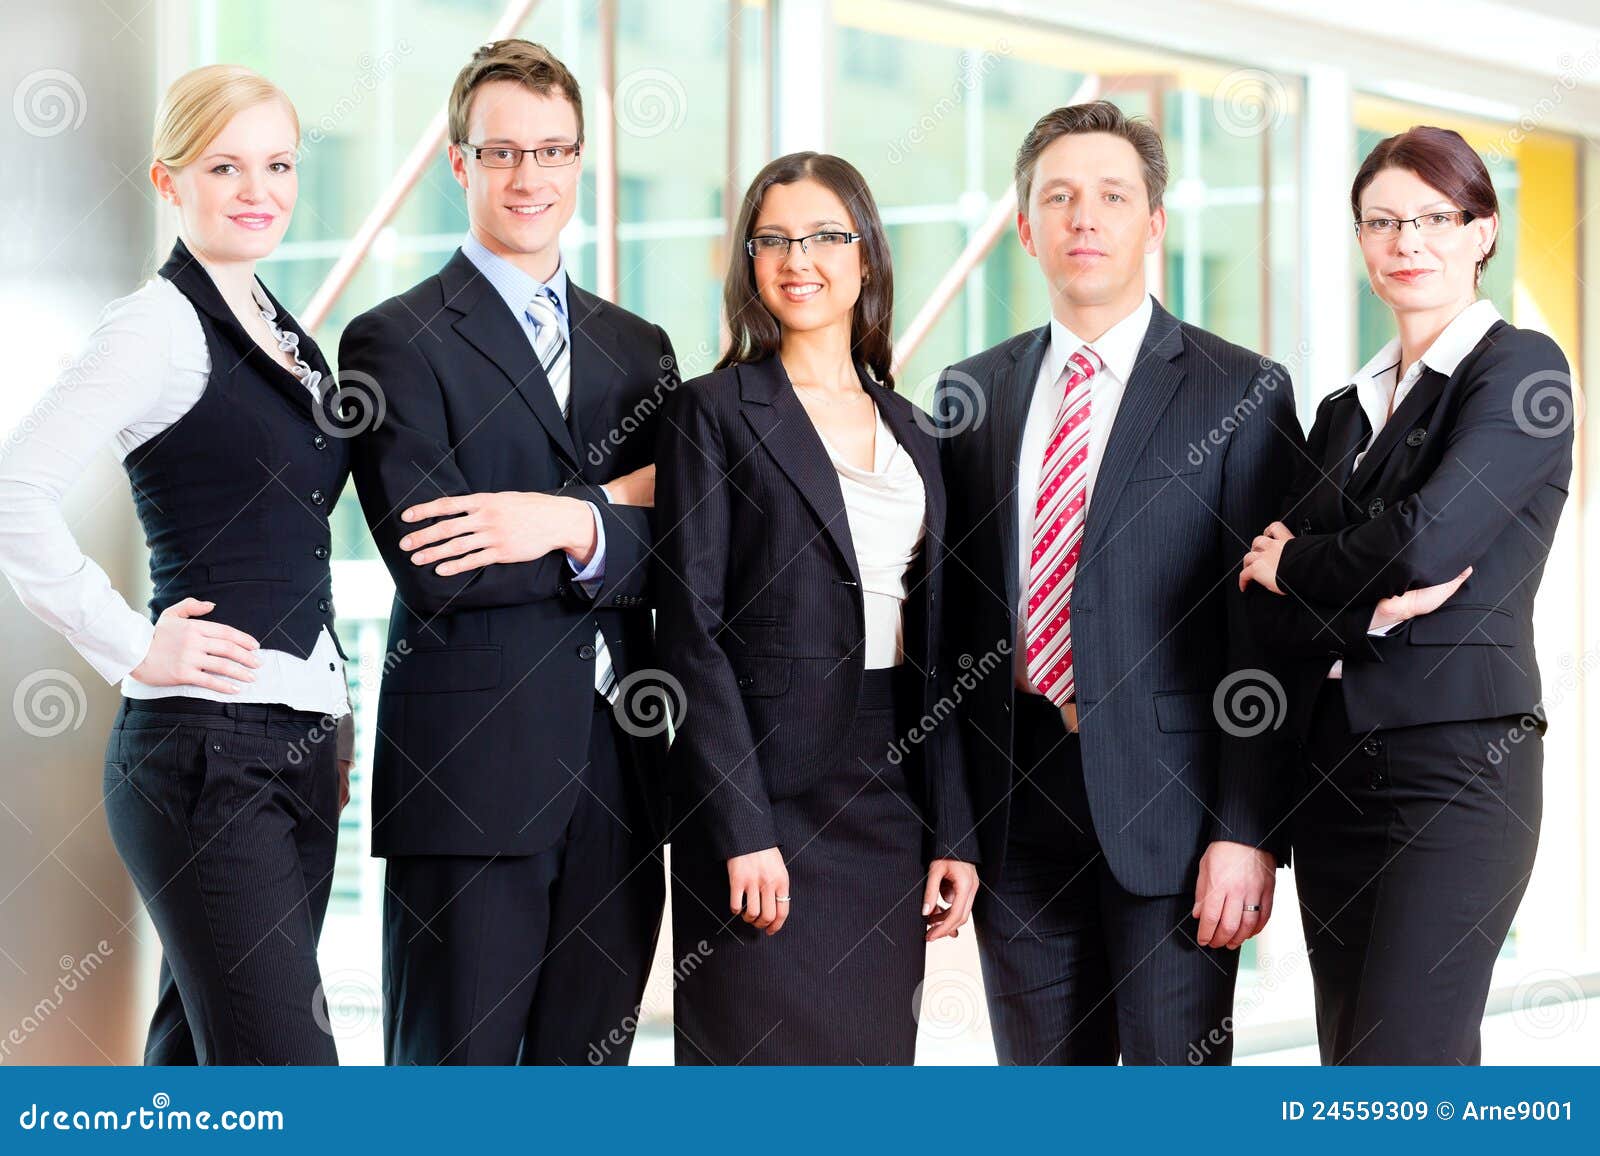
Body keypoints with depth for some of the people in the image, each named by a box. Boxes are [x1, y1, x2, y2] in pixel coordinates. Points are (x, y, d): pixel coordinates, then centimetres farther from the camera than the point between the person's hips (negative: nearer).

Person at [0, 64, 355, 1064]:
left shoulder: (290, 336, 16)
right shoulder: (162, 325, -9)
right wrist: (136, 649, -16)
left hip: (297, 748, 8)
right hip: (206, 747, -8)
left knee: (199, 1059, 12)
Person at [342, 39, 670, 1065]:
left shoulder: (638, 350, 16)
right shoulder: (396, 343, -1)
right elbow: (428, 567, -13)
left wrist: (568, 526, -15)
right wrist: (612, 508, -9)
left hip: (618, 782, 5)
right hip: (469, 777, -5)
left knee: (589, 1065, 8)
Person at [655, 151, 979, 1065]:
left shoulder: (910, 432, 15)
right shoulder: (713, 410, -1)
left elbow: (932, 646, 14)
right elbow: (692, 630, -8)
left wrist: (952, 831, 6)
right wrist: (742, 830, -16)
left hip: (888, 800, 5)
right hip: (763, 791, -5)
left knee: (872, 1060, 6)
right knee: (763, 1060, -6)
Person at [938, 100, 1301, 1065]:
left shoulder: (1241, 394, -1)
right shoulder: (972, 395, 12)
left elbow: (1264, 637, -5)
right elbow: (953, 614, 13)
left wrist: (1248, 835, -12)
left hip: (1163, 802, -4)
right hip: (1015, 799, 4)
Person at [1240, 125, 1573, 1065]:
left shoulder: (1518, 368, -2)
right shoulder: (1347, 410, 18)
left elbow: (1427, 538, -16)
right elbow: (1270, 602, 9)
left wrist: (1298, 565, 1)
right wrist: (1371, 603, -10)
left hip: (1458, 759, -7)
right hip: (1337, 768, 7)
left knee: (1396, 1081, -13)